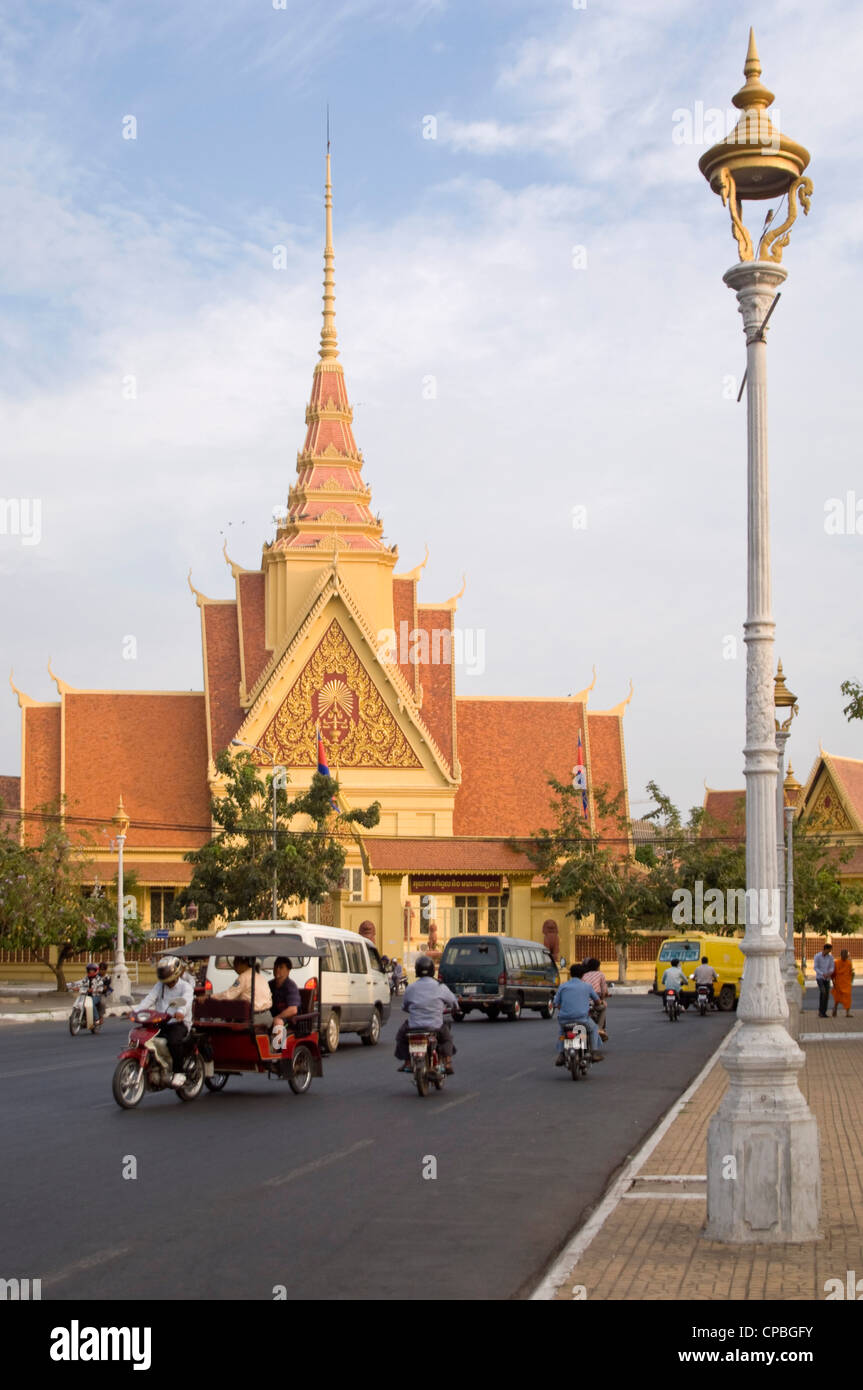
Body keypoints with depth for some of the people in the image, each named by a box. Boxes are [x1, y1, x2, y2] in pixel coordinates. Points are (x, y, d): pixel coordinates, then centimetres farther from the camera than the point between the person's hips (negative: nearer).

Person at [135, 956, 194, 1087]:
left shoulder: (185, 986, -1)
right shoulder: (159, 986, 16)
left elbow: (186, 1000, -22)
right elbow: (150, 999, 2)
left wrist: (181, 1012, -45)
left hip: (179, 1022, -6)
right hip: (160, 1023, 6)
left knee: (174, 1041, -35)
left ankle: (179, 1073, -24)